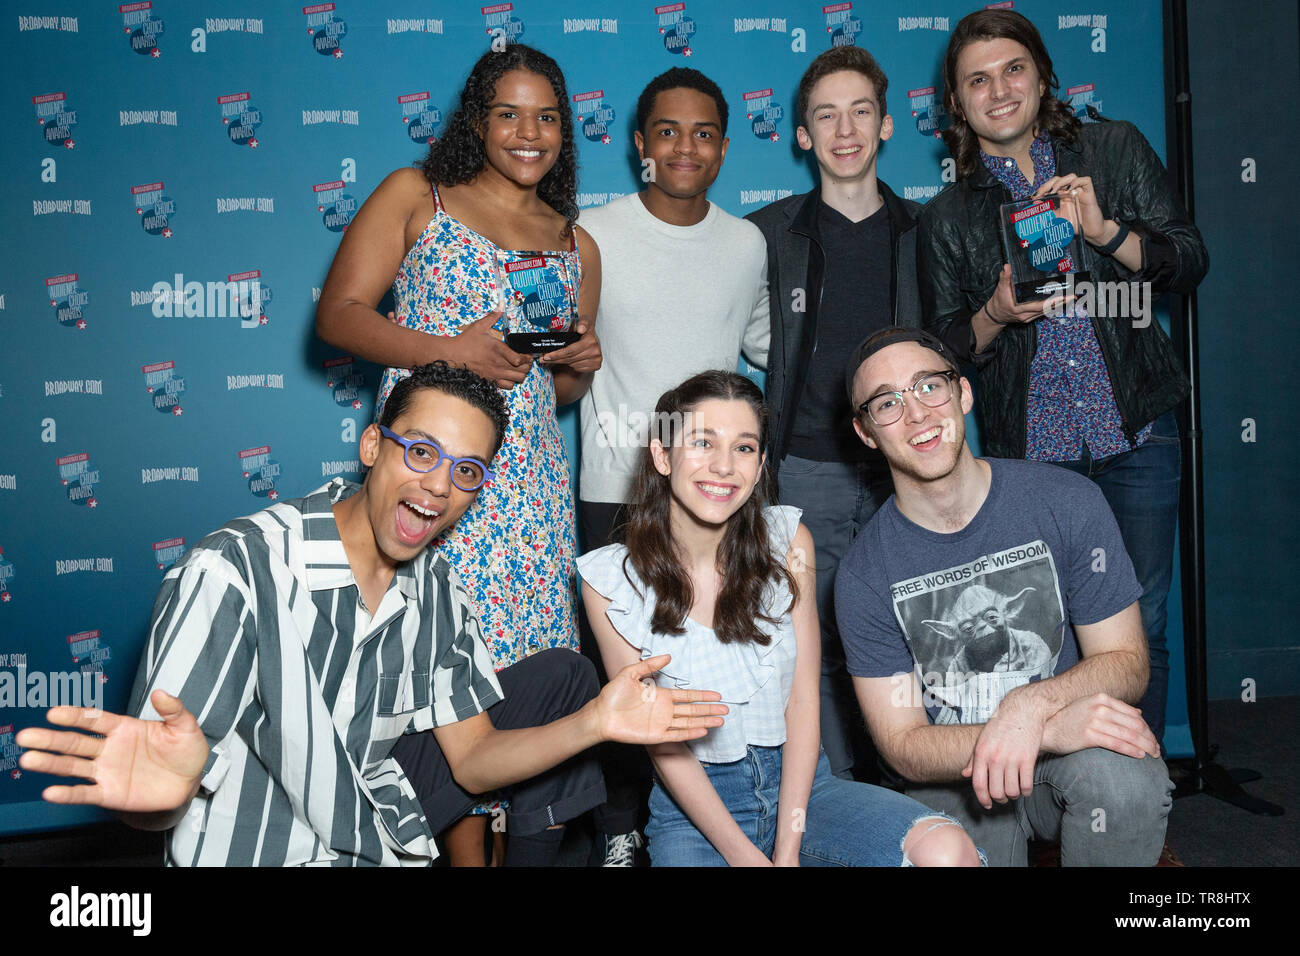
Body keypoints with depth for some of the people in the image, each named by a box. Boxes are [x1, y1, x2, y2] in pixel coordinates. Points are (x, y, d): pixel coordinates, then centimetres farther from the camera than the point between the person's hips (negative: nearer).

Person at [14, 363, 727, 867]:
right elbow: (149, 803, -24)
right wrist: (165, 787, -49)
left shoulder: (436, 590, -1)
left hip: (370, 830, 8)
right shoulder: (234, 571, -24)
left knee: (561, 677, 7)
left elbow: (471, 758, 1)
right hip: (255, 853, -7)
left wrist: (595, 722, -14)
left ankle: (536, 857, 25)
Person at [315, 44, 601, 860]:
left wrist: (581, 364, 2)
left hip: (531, 480, 4)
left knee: (530, 665, 2)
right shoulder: (415, 197, 8)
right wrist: (448, 349, -14)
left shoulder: (577, 247, 19)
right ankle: (466, 850, 9)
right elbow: (339, 313, -1)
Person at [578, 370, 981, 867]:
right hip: (693, 808, -2)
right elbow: (660, 737, -7)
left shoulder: (787, 541, -2)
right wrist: (746, 856, -15)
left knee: (947, 850, -23)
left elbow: (803, 700, -4)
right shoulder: (610, 582, -8)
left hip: (799, 780, 2)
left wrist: (788, 847, -13)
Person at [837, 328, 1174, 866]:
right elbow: (902, 744, -12)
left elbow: (1126, 662, -4)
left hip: (1070, 752, -2)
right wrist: (1051, 731, -28)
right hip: (953, 780, 2)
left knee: (1121, 776, -32)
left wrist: (1031, 705, -27)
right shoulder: (863, 575, -9)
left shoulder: (1067, 503, -8)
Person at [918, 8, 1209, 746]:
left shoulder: (1115, 150, 7)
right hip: (1027, 445, 0)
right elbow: (943, 348, 7)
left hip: (1135, 435, 1)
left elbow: (1190, 262, 3)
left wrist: (1105, 229, -14)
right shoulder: (948, 217, 7)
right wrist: (997, 312, -14)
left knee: (1140, 625, 4)